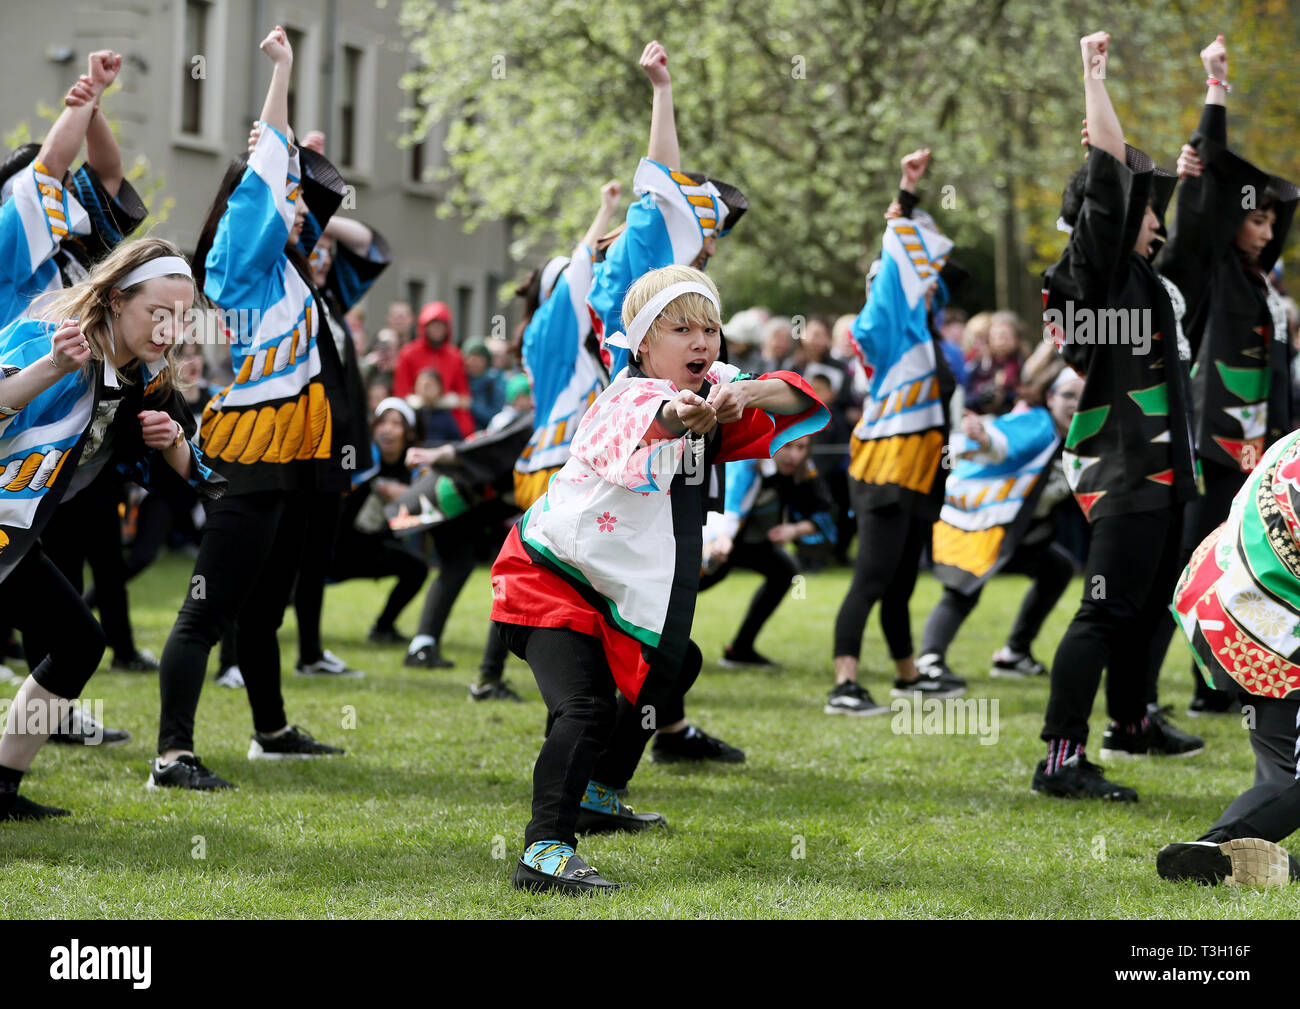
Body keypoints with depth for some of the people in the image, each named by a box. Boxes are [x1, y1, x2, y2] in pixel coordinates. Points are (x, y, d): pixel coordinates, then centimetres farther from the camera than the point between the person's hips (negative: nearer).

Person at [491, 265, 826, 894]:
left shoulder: (710, 390, -2)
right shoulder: (626, 397, -26)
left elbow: (803, 405, -12)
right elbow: (631, 443, -51)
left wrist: (750, 394, -35)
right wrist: (671, 416, -76)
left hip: (617, 588, 9)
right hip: (549, 577, -9)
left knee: (672, 666, 29)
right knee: (585, 706, -27)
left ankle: (599, 796, 45)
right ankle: (543, 853, -32)